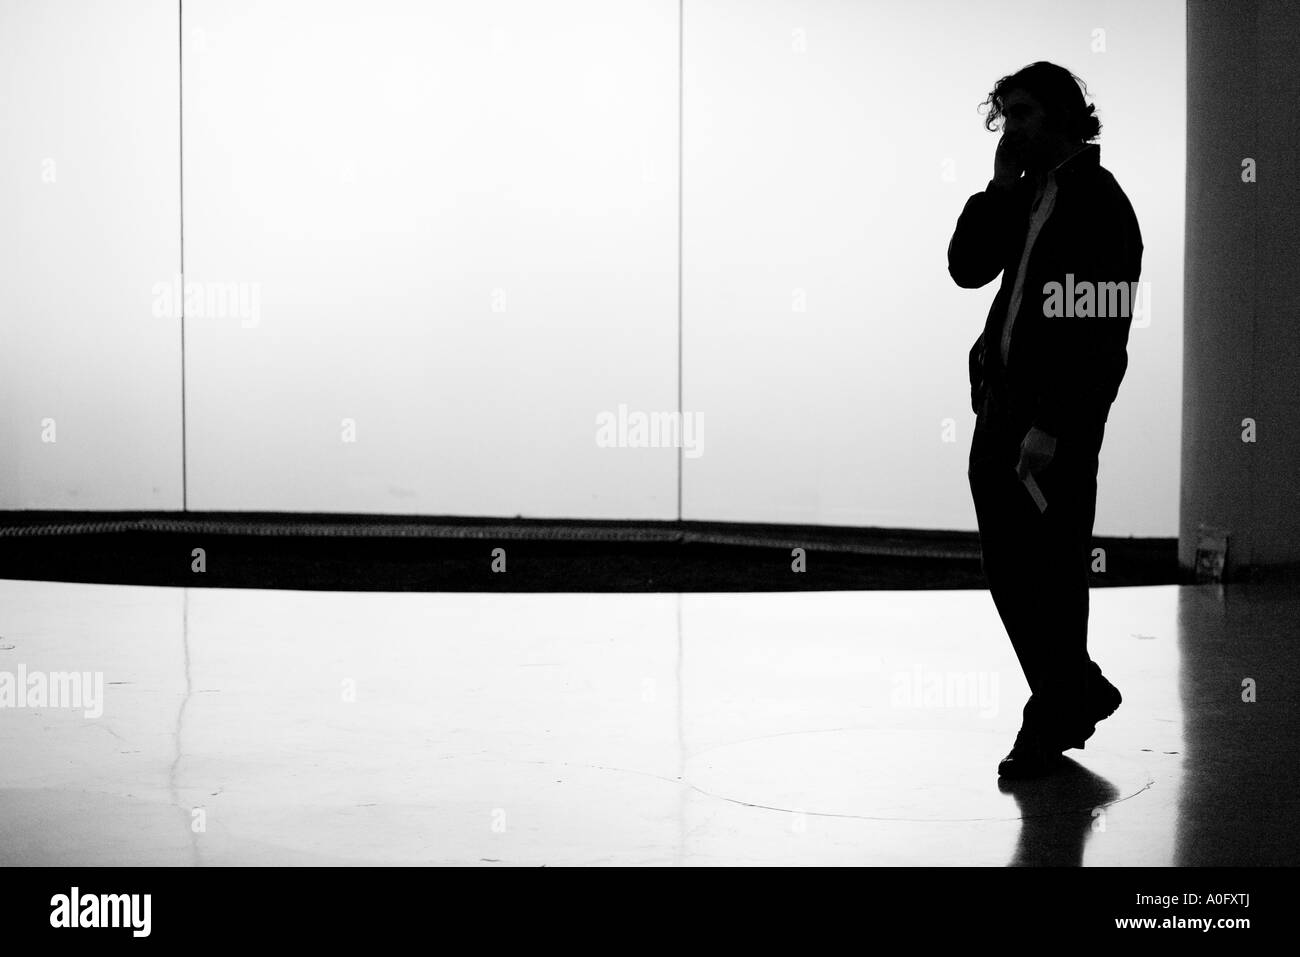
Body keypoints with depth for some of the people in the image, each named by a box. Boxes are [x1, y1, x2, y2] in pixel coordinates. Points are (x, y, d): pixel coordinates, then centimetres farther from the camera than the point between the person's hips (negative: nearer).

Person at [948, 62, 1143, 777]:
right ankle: (1081, 693, 30)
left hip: (1056, 421, -8)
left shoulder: (1099, 202, -10)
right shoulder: (1024, 196, 16)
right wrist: (1001, 187, 0)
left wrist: (1051, 427, -20)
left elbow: (1103, 330, -15)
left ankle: (1049, 728, 14)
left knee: (1049, 574, 1)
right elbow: (967, 268, 9)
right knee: (1004, 565, 13)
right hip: (1000, 406, 8)